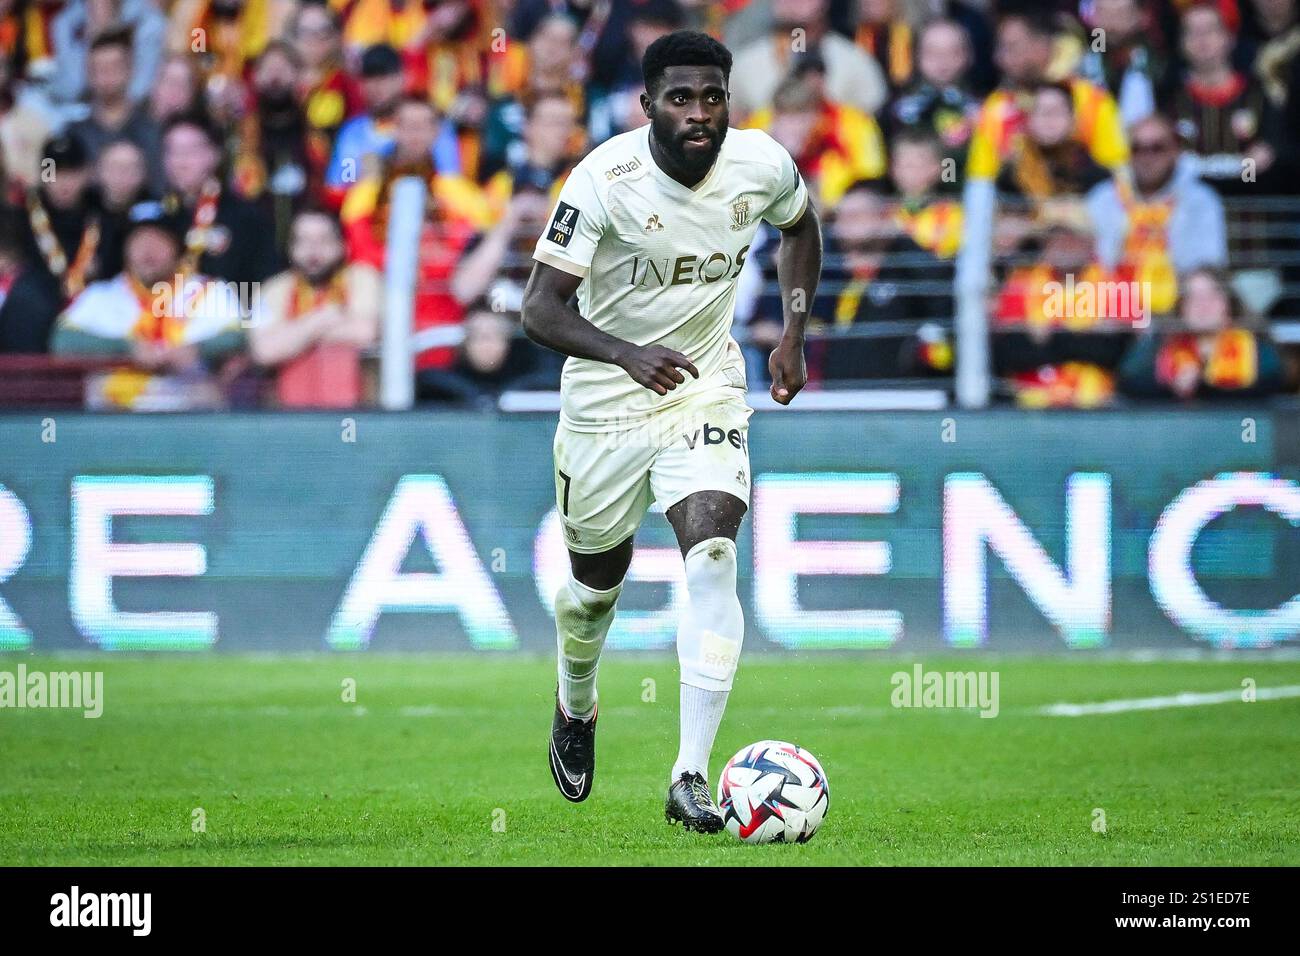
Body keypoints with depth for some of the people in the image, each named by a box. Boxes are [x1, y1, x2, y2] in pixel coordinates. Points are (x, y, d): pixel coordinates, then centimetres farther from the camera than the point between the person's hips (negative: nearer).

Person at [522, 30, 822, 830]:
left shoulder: (763, 164, -12)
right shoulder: (606, 177, -23)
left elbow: (801, 226, 14)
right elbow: (540, 308, -25)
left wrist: (794, 337, 6)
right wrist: (625, 353, -42)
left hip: (707, 389, 1)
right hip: (607, 397, -1)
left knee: (713, 557, -21)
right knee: (598, 581, 16)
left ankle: (691, 778, -22)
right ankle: (576, 710, 51)